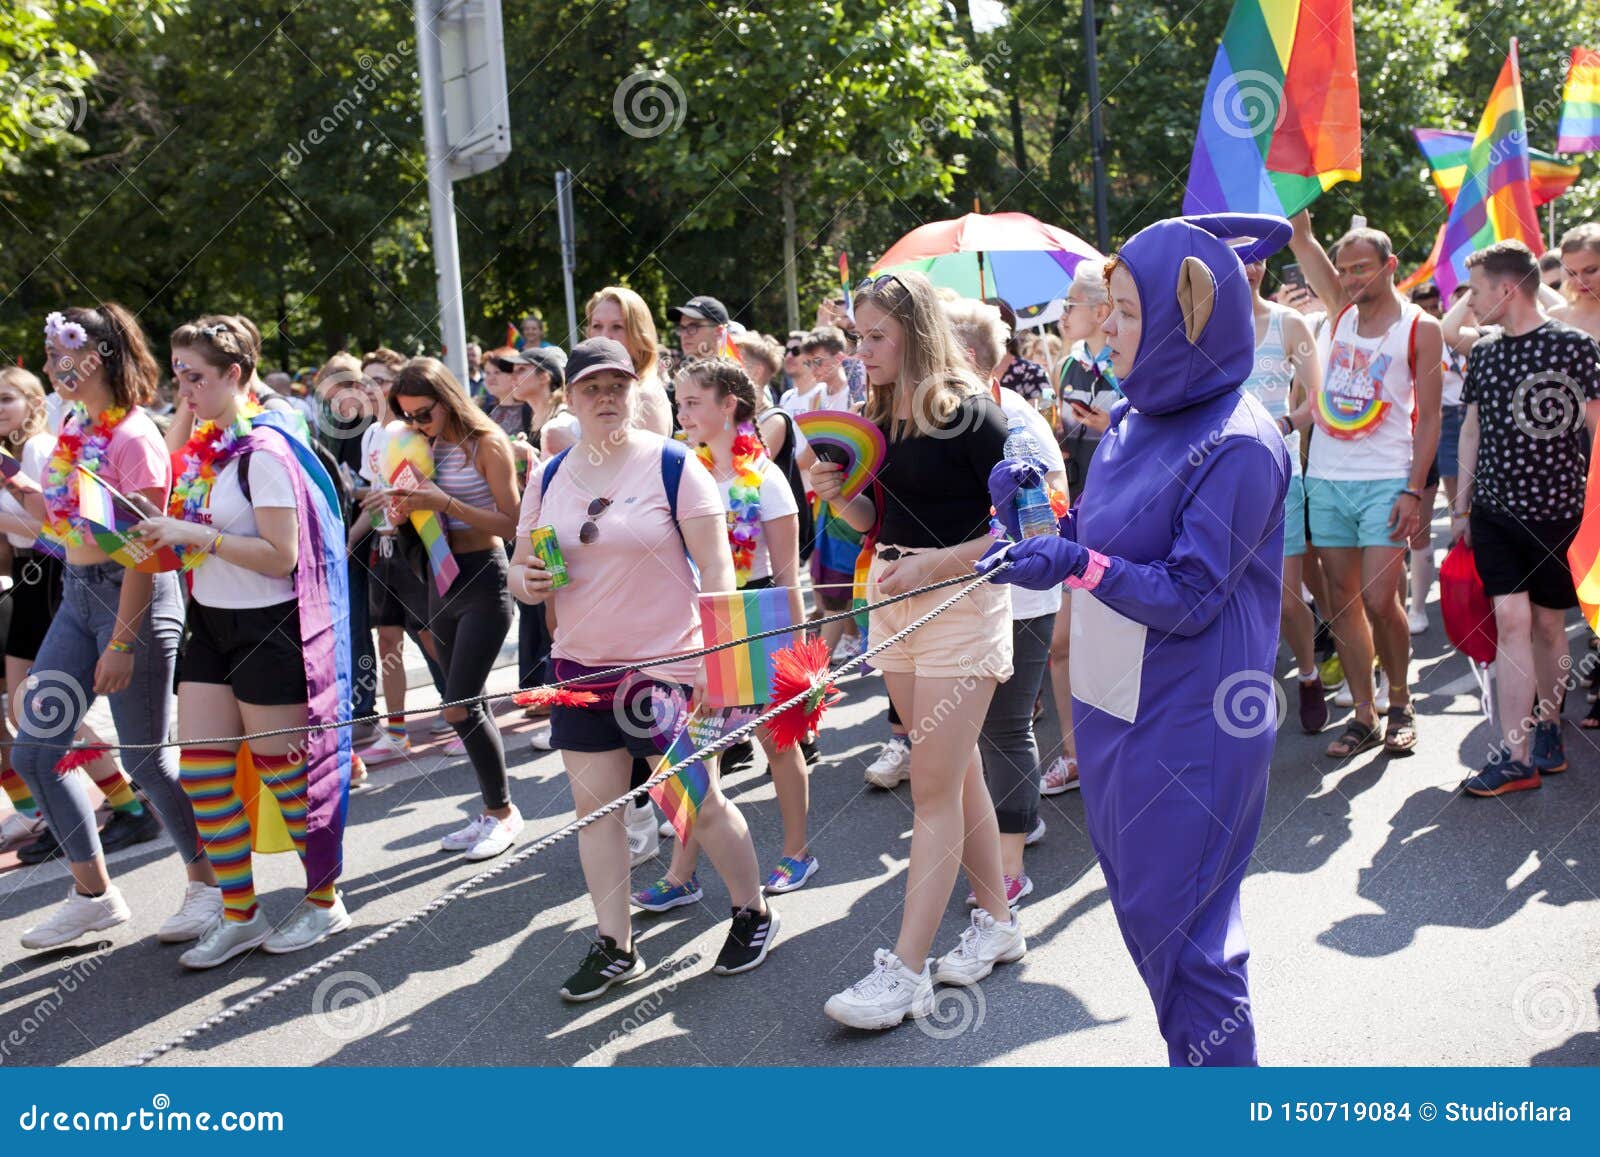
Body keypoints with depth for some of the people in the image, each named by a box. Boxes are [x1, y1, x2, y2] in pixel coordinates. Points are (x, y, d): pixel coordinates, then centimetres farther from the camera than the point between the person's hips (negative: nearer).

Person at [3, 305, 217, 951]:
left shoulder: (134, 438, -16)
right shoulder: (72, 428, 10)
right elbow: (57, 520, 18)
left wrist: (121, 643, -21)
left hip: (133, 596, -9)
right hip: (77, 593, 9)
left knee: (147, 757, -1)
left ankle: (207, 885, 18)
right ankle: (93, 893, 20)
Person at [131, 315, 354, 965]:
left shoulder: (264, 450, -15)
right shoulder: (204, 446, 10)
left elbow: (281, 556, -19)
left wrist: (197, 535, -21)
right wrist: (166, 534, 3)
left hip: (268, 628, -8)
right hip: (212, 623, 8)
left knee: (283, 771, 2)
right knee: (201, 770, 6)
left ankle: (325, 901, 21)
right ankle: (239, 916, 18)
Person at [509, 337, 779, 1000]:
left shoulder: (672, 465, -7)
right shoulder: (548, 479, 8)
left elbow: (716, 568, -9)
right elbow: (520, 571, 15)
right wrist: (527, 582, -10)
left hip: (666, 665, -5)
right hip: (580, 667, 5)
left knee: (698, 803, 1)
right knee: (594, 806, 7)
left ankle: (753, 913, 25)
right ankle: (615, 948, 20)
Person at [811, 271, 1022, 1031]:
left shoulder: (968, 413, -13)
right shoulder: (875, 417, 7)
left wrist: (937, 561, -21)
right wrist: (839, 497, -5)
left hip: (961, 601, -7)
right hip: (893, 599, 7)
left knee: (934, 789, -5)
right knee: (957, 776, 15)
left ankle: (905, 971, -1)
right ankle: (997, 923, 29)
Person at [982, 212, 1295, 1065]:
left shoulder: (1239, 446, -18)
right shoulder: (1133, 420, 7)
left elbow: (1192, 596, -20)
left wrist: (1078, 566, -31)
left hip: (1189, 725, -8)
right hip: (1113, 703, 9)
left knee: (1176, 924, 3)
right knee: (1141, 907, 20)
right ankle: (1192, 1057, 39)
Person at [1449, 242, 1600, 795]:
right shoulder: (1483, 353, 7)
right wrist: (1461, 506, 15)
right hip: (1495, 508, 3)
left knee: (1548, 624, 7)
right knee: (1512, 619, -6)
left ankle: (1547, 724, 27)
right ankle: (1516, 756, -5)